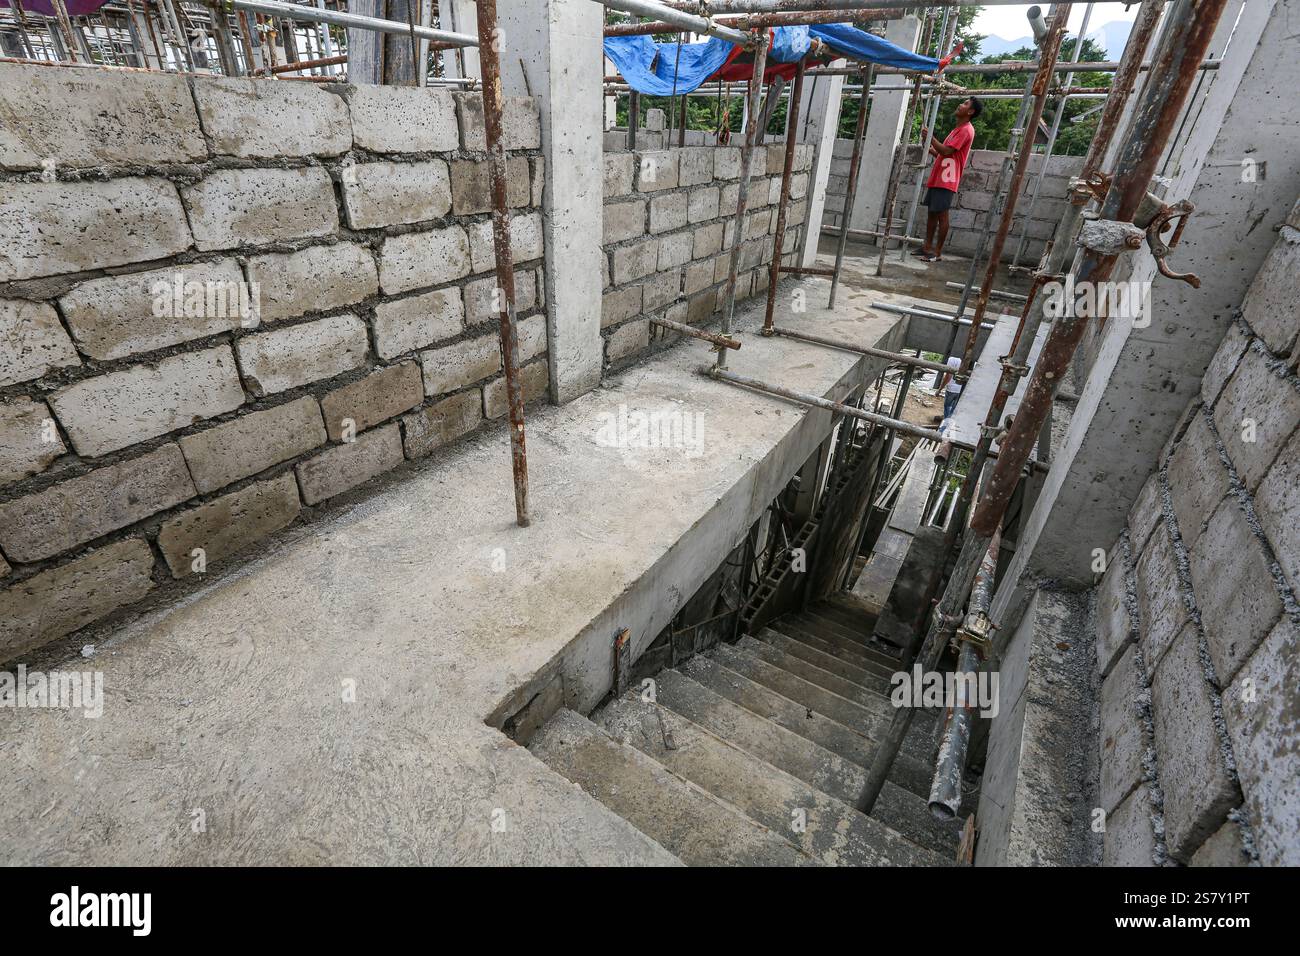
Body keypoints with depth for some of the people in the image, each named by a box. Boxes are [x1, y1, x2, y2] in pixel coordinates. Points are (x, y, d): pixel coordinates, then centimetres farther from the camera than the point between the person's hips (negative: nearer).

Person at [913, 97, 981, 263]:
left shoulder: (966, 130, -9)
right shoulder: (958, 129, 23)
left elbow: (946, 151, -18)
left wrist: (930, 137, -12)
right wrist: (929, 147, 11)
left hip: (946, 181, -10)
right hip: (937, 179, 10)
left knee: (941, 215, -9)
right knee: (931, 213, 10)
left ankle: (938, 253, -7)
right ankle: (928, 247, 16)